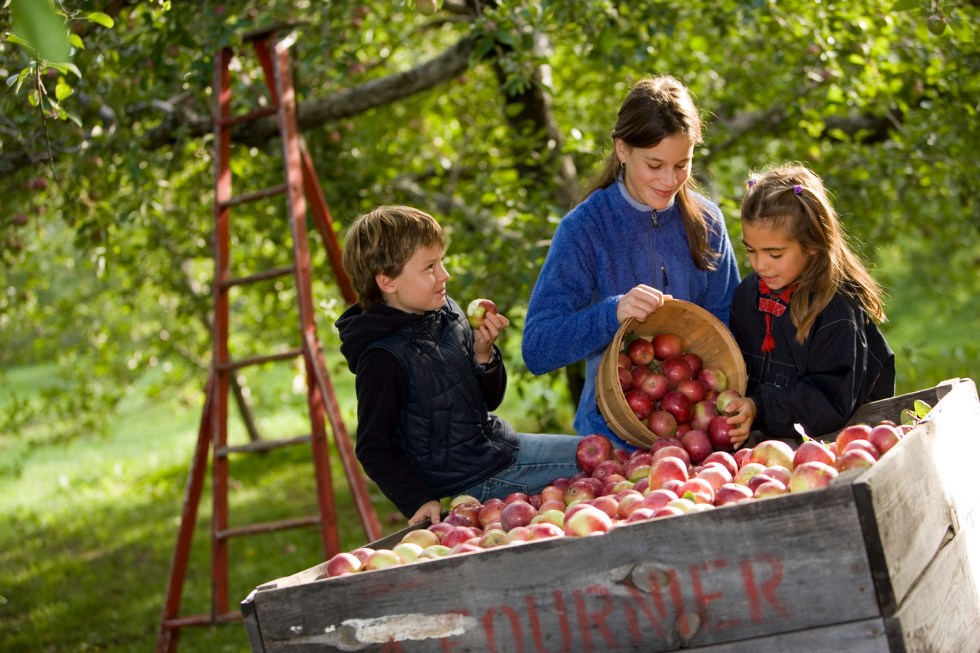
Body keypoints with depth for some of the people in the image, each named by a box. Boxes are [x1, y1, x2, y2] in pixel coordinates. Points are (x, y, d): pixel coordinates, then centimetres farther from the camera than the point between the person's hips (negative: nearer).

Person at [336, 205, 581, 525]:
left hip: (501, 444, 8)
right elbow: (373, 449, -15)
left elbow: (490, 399, 11)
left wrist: (483, 353, -8)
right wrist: (420, 501, -21)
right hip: (473, 481, -8)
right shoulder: (383, 358, -22)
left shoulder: (446, 313, 1)